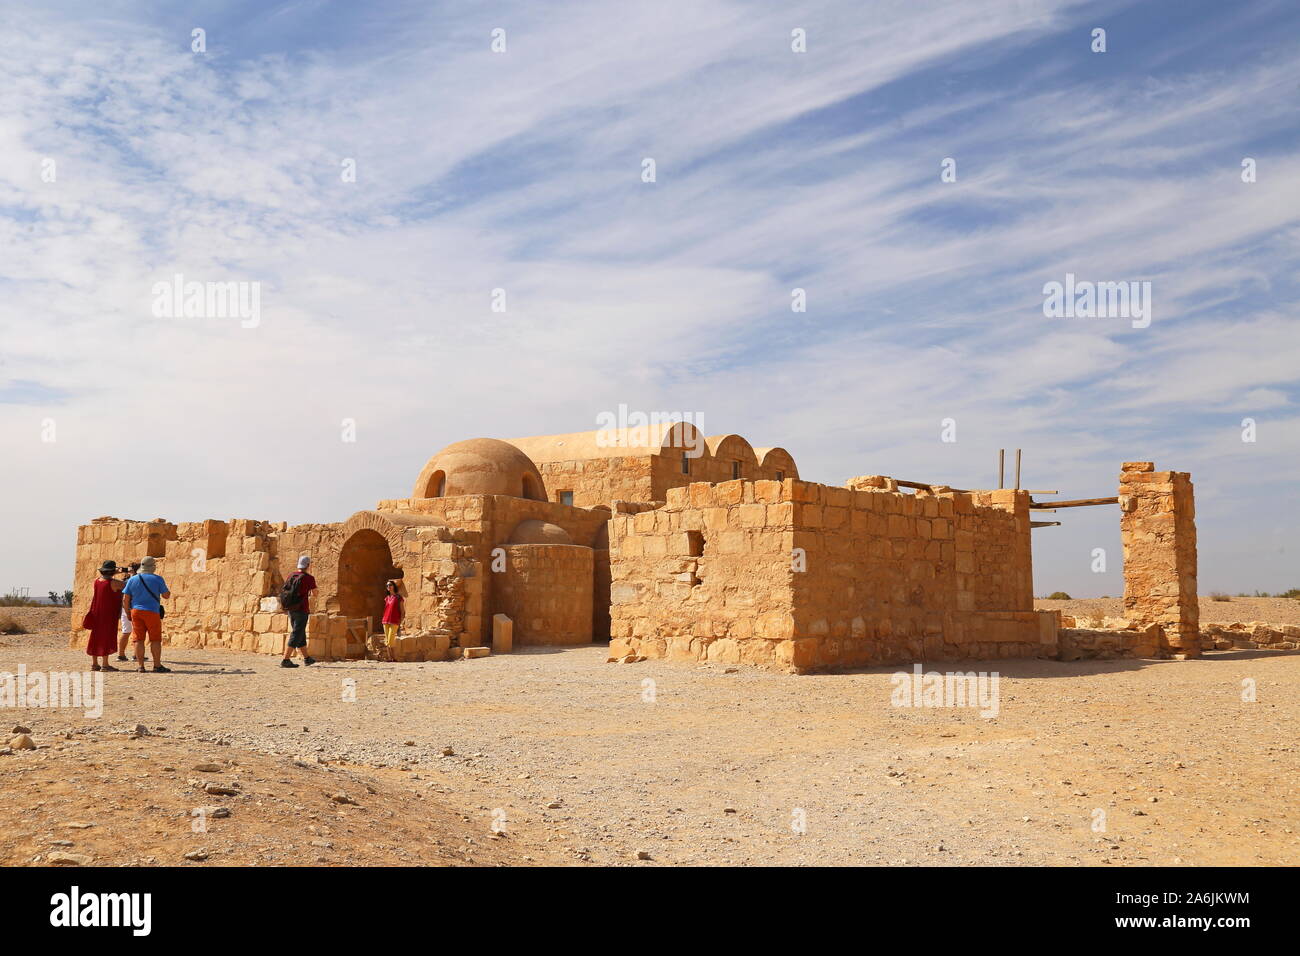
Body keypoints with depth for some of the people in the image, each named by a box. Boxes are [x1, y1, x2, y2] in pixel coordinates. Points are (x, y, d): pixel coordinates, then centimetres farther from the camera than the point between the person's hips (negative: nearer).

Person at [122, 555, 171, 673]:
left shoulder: (132, 580, 5)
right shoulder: (157, 579, -4)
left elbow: (126, 599, 5)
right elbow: (166, 595, -1)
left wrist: (128, 613, 14)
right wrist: (165, 589, 19)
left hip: (136, 611, 3)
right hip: (152, 612, -3)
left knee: (138, 639, 4)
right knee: (155, 639, 2)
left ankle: (140, 665, 4)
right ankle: (157, 666, 2)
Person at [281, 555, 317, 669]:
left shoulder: (291, 576, 7)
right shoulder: (309, 578, -11)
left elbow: (285, 592, 14)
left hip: (291, 609, 7)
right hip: (302, 610, -7)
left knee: (301, 634, 18)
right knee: (296, 635, -4)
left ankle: (307, 659, 29)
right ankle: (285, 660, -9)